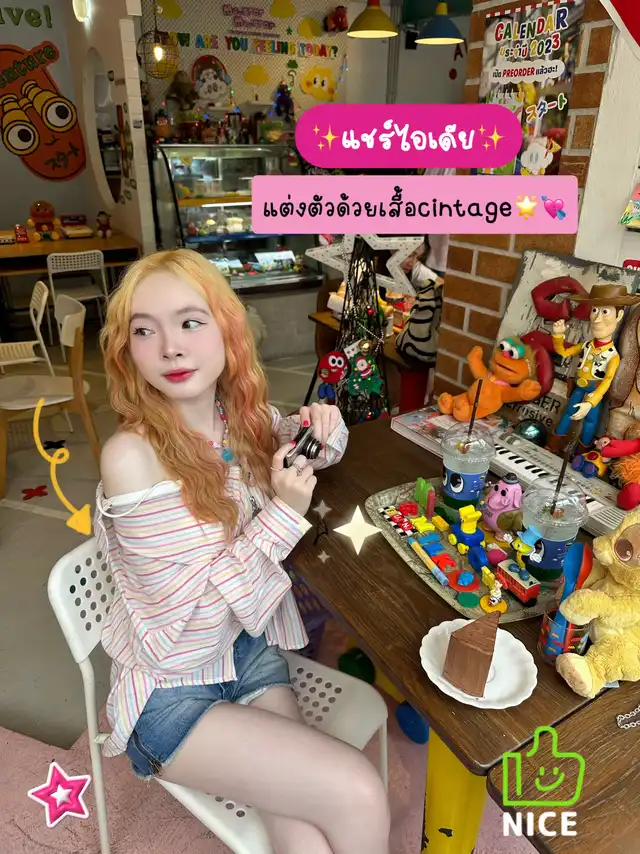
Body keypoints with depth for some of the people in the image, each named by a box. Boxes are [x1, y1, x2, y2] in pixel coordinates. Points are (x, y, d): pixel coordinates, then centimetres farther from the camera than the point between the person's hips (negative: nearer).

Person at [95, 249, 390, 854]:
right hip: (170, 687, -4)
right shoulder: (132, 456, -25)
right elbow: (189, 619, -21)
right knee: (357, 795, -13)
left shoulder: (245, 417, -7)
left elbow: (310, 449, 15)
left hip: (248, 648, 5)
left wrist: (321, 429, -10)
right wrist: (282, 513, -27)